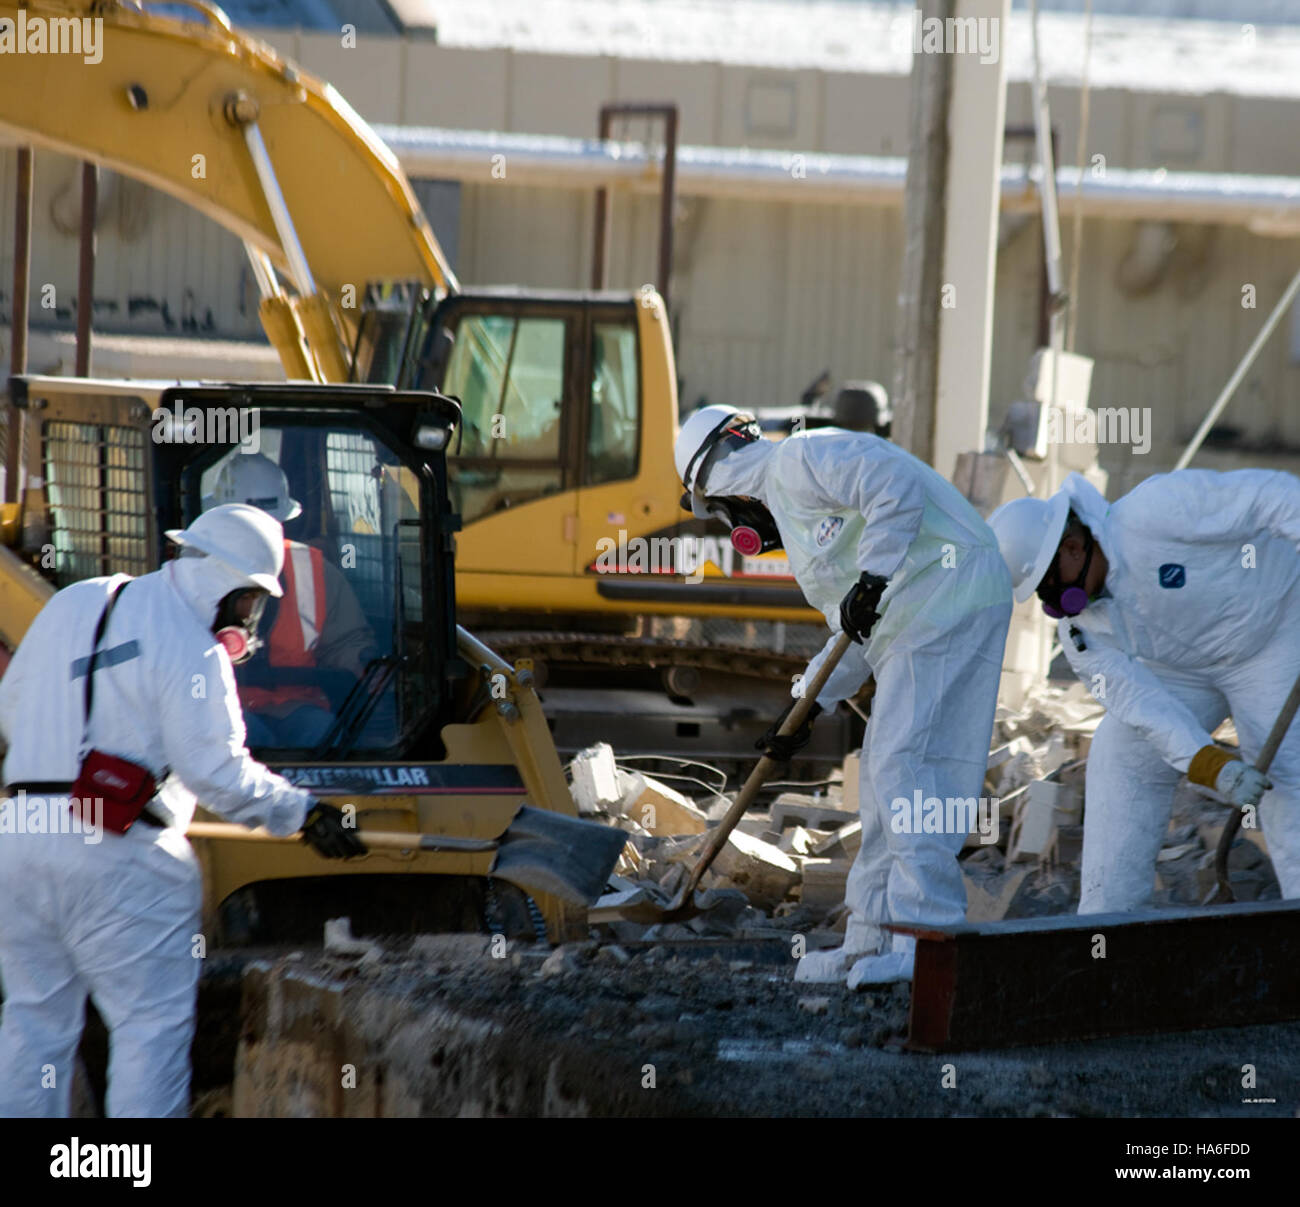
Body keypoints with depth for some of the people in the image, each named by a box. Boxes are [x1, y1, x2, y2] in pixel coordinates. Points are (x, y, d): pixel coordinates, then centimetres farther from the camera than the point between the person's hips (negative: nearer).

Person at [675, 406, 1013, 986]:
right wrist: (808, 705, 23)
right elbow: (852, 635, 30)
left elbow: (897, 488, -22)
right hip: (912, 623, 11)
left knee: (906, 764, -16)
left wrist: (872, 579, -23)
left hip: (947, 600, -11)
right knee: (885, 777, 11)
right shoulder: (789, 511, 28)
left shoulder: (798, 462, -4)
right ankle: (873, 944, 14)